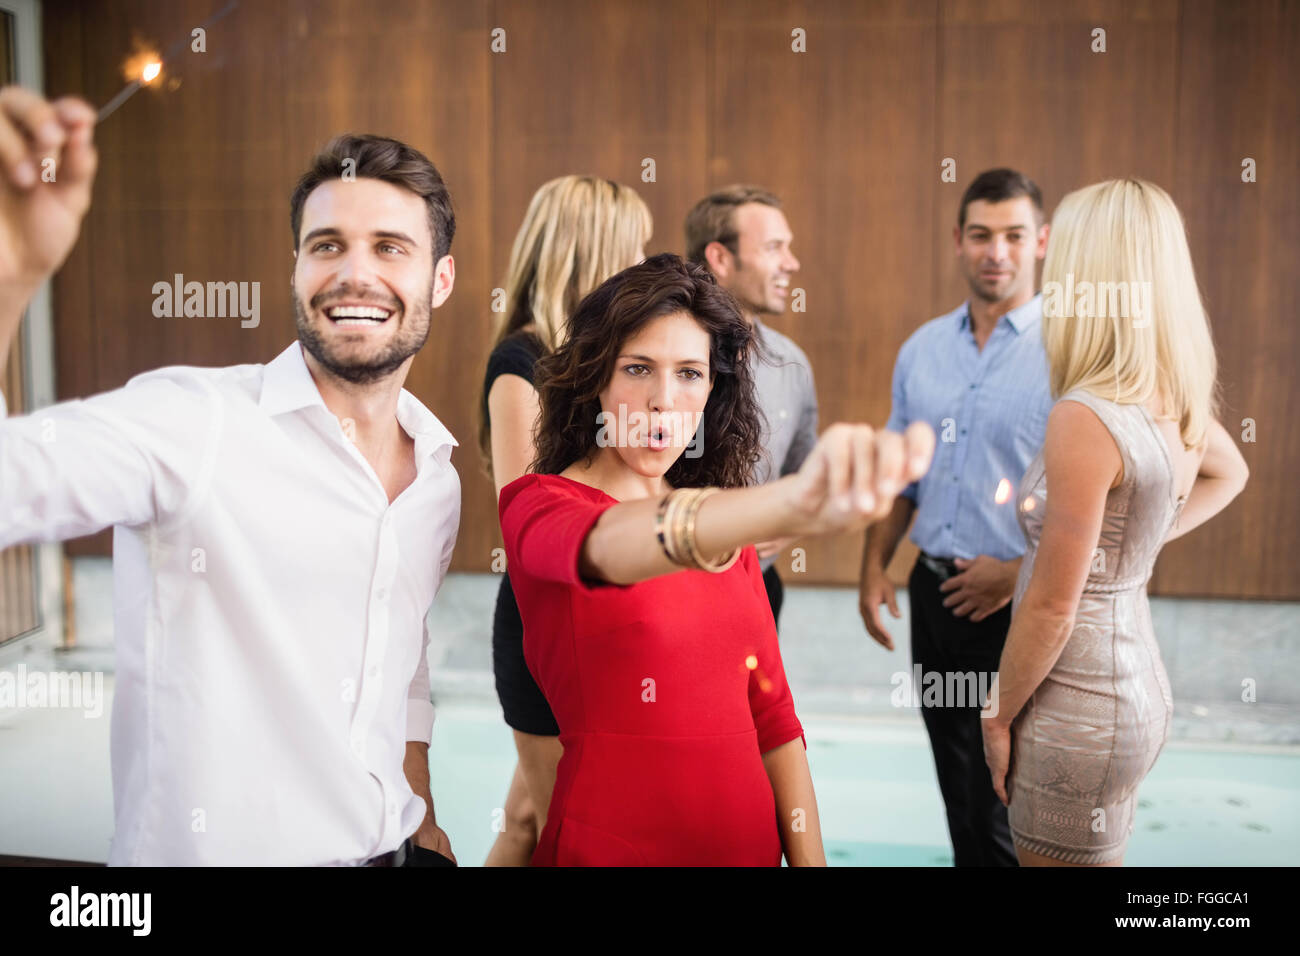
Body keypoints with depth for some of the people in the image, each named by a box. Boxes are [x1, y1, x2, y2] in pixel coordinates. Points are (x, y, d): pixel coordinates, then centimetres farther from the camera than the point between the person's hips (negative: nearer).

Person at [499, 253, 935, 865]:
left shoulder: (730, 531, 6)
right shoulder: (537, 504, -12)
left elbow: (770, 714, 6)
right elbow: (609, 549, -36)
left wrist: (808, 857, -3)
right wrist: (797, 505, -53)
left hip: (751, 838, 5)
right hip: (609, 844, -5)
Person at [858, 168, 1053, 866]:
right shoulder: (921, 349, 8)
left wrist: (1019, 572, -16)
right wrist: (874, 567, 7)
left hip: (1017, 607, -5)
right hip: (934, 593, 5)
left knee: (1001, 815, 0)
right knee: (959, 798, 17)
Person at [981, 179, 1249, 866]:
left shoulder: (1085, 420, -25)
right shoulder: (1181, 399, 0)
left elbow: (1052, 607, -20)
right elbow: (1229, 476, 24)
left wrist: (999, 716, -7)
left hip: (1079, 710, -8)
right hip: (1139, 686, 8)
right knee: (1102, 857, 23)